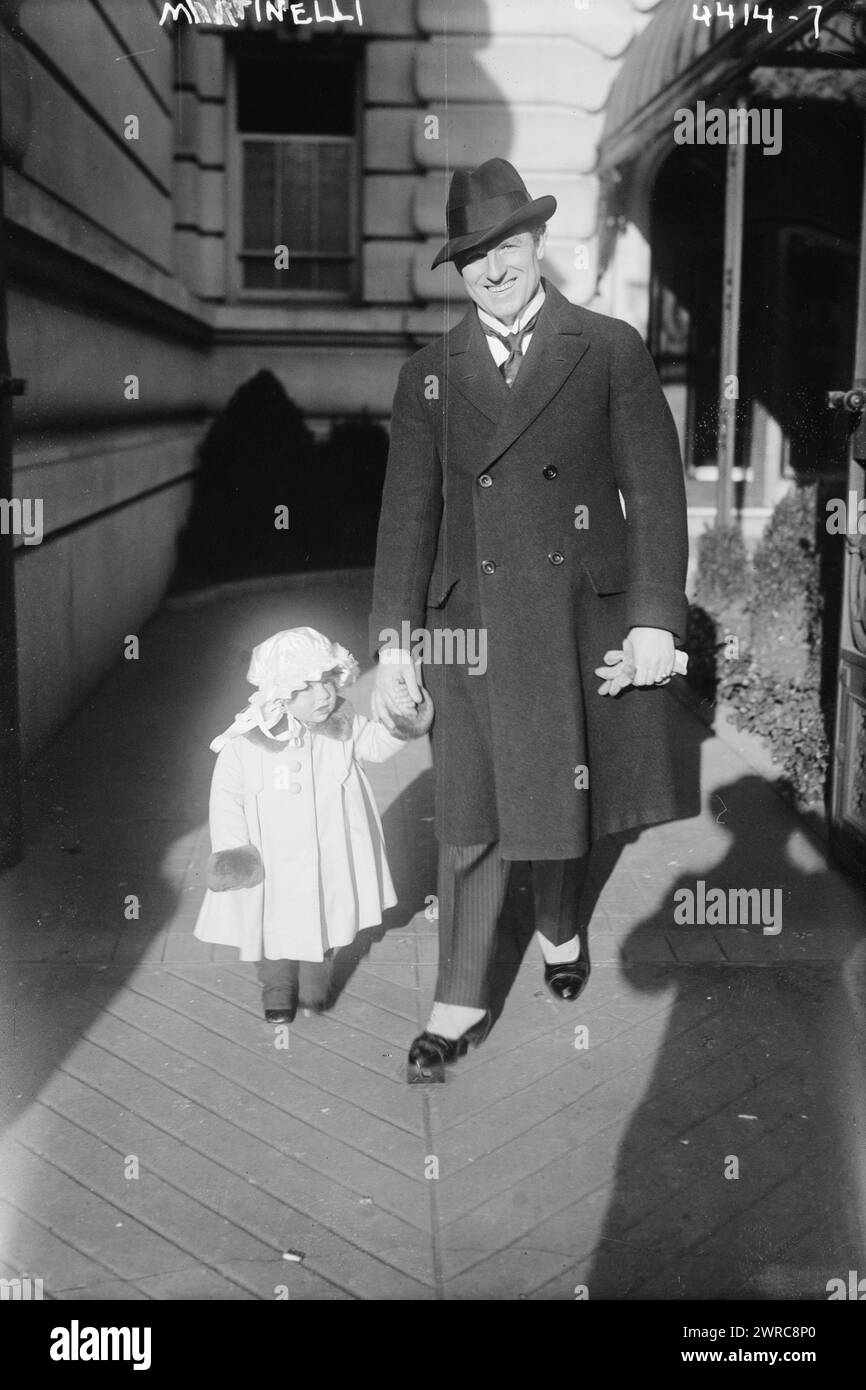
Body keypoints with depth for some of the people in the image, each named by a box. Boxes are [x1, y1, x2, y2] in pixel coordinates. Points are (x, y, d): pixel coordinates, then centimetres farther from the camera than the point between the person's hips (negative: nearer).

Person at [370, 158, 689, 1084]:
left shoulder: (610, 351, 2)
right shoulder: (427, 376, 8)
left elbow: (655, 492, -2)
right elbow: (408, 514, 5)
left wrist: (654, 619, -10)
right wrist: (392, 636, -3)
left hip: (585, 619, -1)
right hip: (472, 624, 1)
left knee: (563, 798, 14)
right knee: (470, 822, 2)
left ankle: (559, 932, 42)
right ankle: (459, 1005, 16)